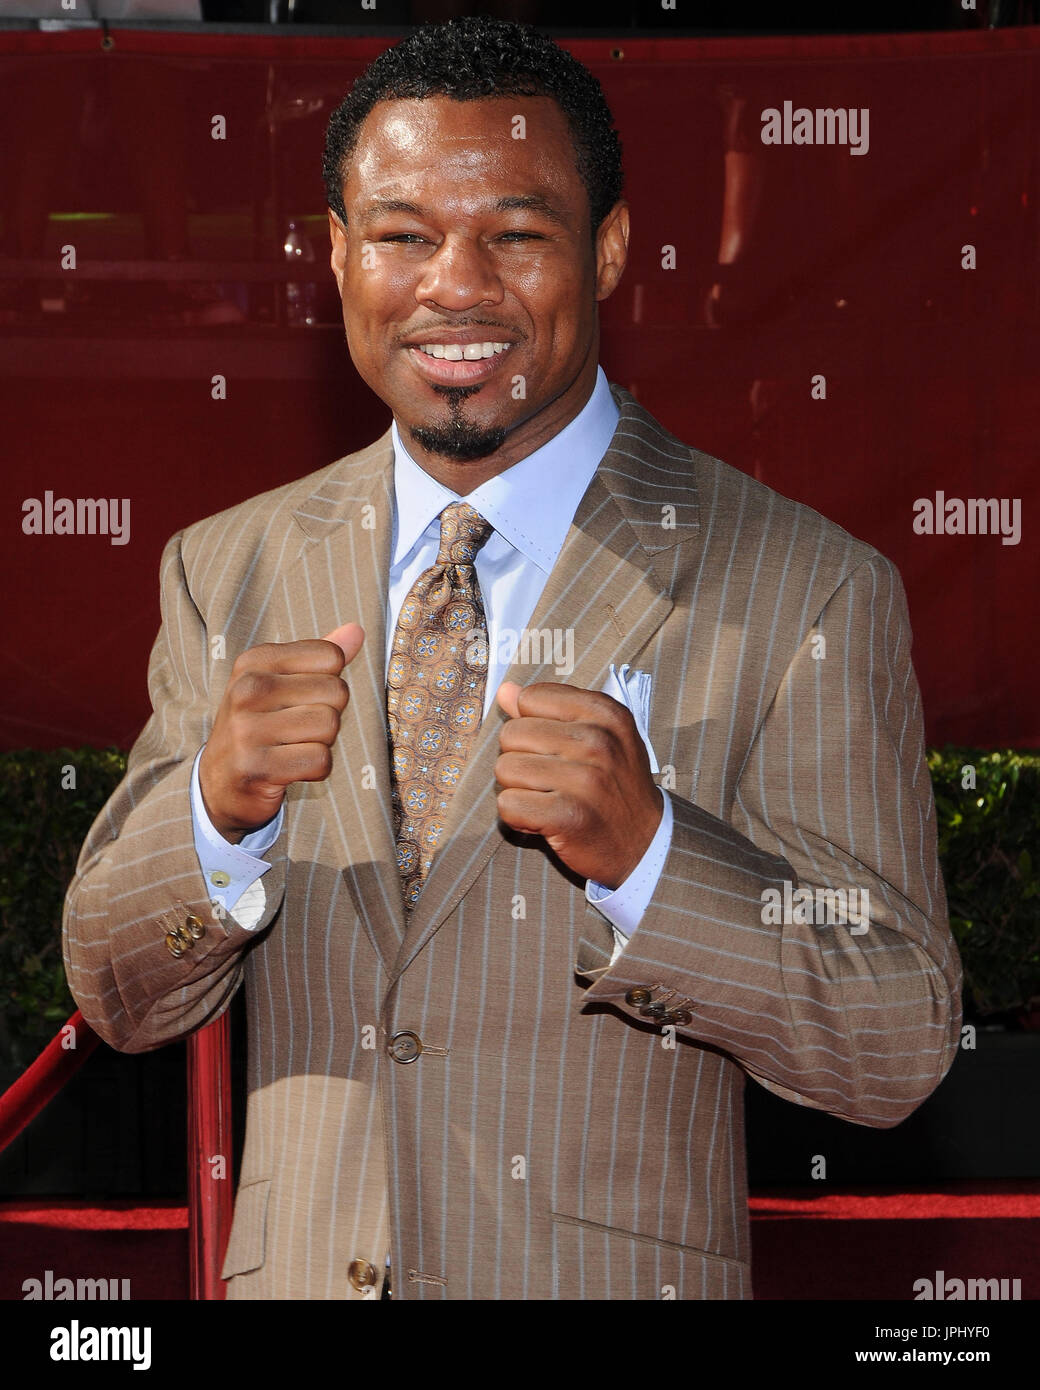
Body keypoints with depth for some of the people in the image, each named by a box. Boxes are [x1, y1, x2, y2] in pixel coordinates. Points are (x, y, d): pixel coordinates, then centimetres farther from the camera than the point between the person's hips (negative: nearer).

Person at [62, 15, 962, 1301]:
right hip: (294, 1273, 3)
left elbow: (901, 1050, -12)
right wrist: (219, 811, -19)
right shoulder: (228, 573, 1)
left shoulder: (804, 594, -10)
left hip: (612, 1282, -3)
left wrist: (641, 851, -27)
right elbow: (120, 999, 1)